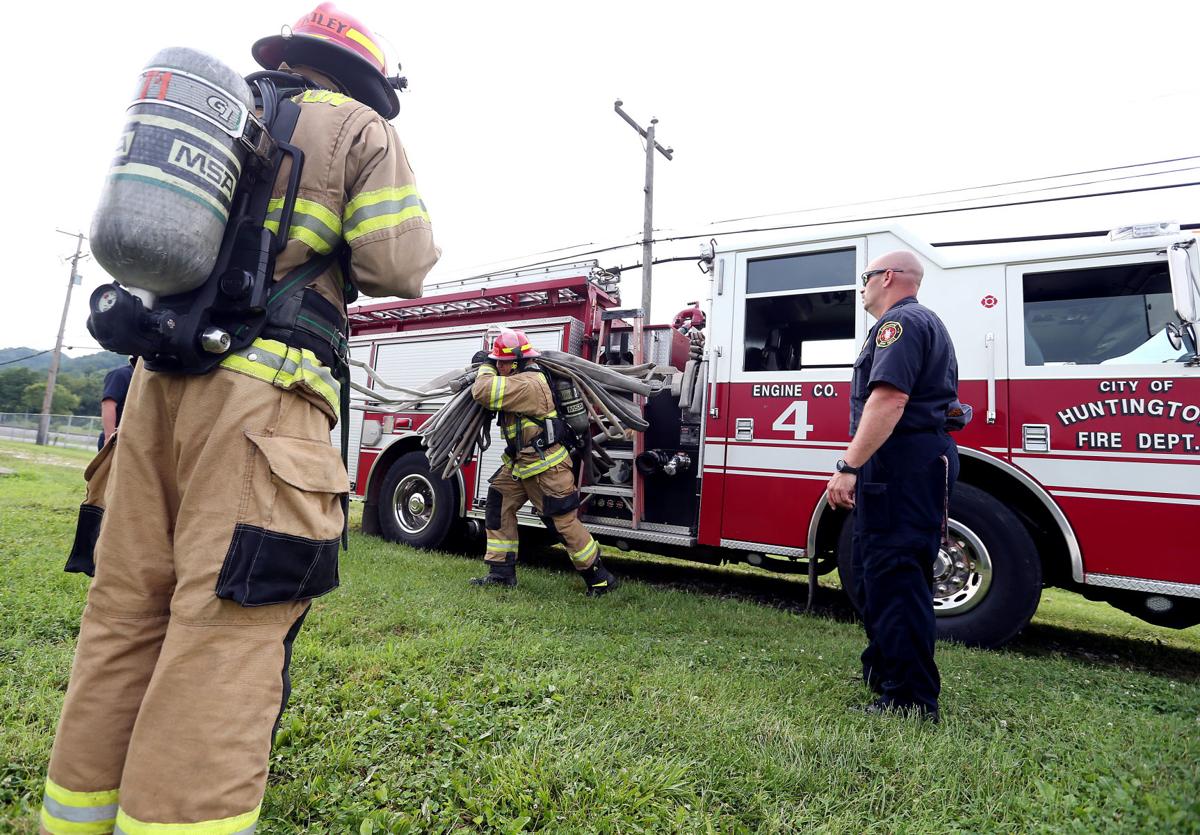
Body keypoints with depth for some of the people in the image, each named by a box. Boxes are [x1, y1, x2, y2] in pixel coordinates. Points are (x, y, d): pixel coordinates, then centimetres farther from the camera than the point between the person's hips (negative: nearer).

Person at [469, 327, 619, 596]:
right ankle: (501, 572, 18)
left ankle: (600, 578, 11)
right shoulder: (521, 380, 11)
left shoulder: (528, 383, -23)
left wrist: (486, 367, -7)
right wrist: (488, 365, 13)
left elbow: (483, 392, -25)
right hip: (520, 464, 10)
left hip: (546, 467, -10)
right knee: (499, 508, 9)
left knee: (564, 521, -3)